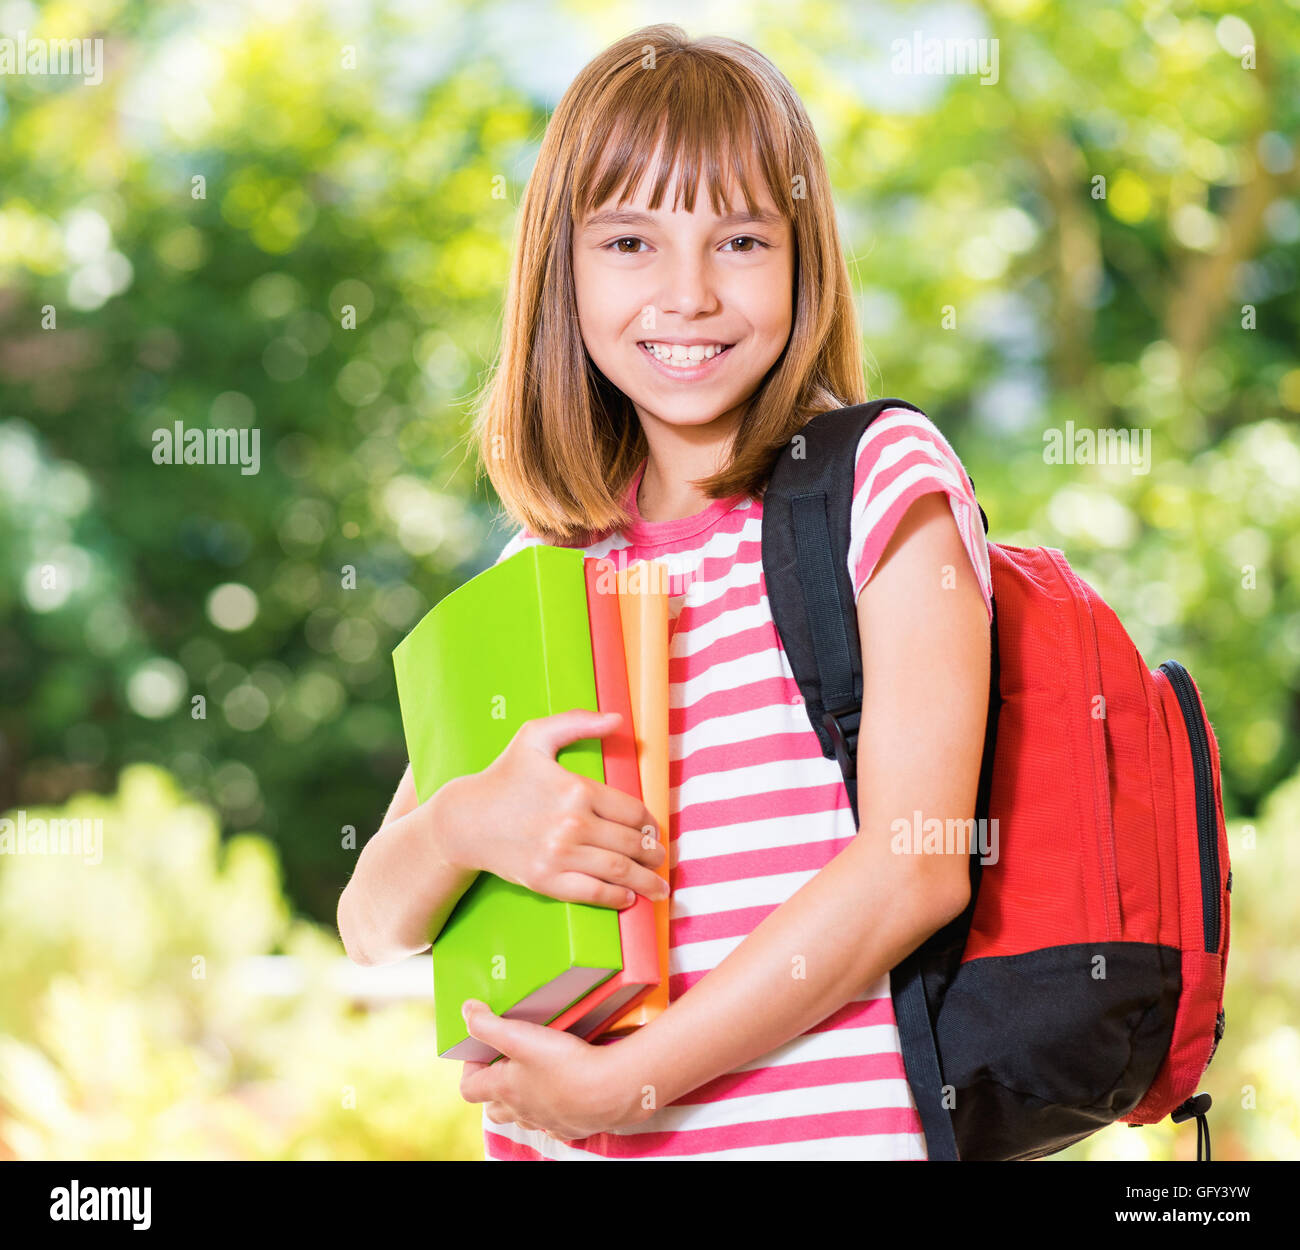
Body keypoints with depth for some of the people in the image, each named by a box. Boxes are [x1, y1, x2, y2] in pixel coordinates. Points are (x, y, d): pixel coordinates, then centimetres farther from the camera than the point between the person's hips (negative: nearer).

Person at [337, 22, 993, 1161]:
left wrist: (623, 1079, -16)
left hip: (819, 1126, -4)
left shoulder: (884, 479, -5)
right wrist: (460, 825, -17)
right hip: (554, 1134, 4)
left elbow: (918, 869, -14)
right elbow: (375, 930, 5)